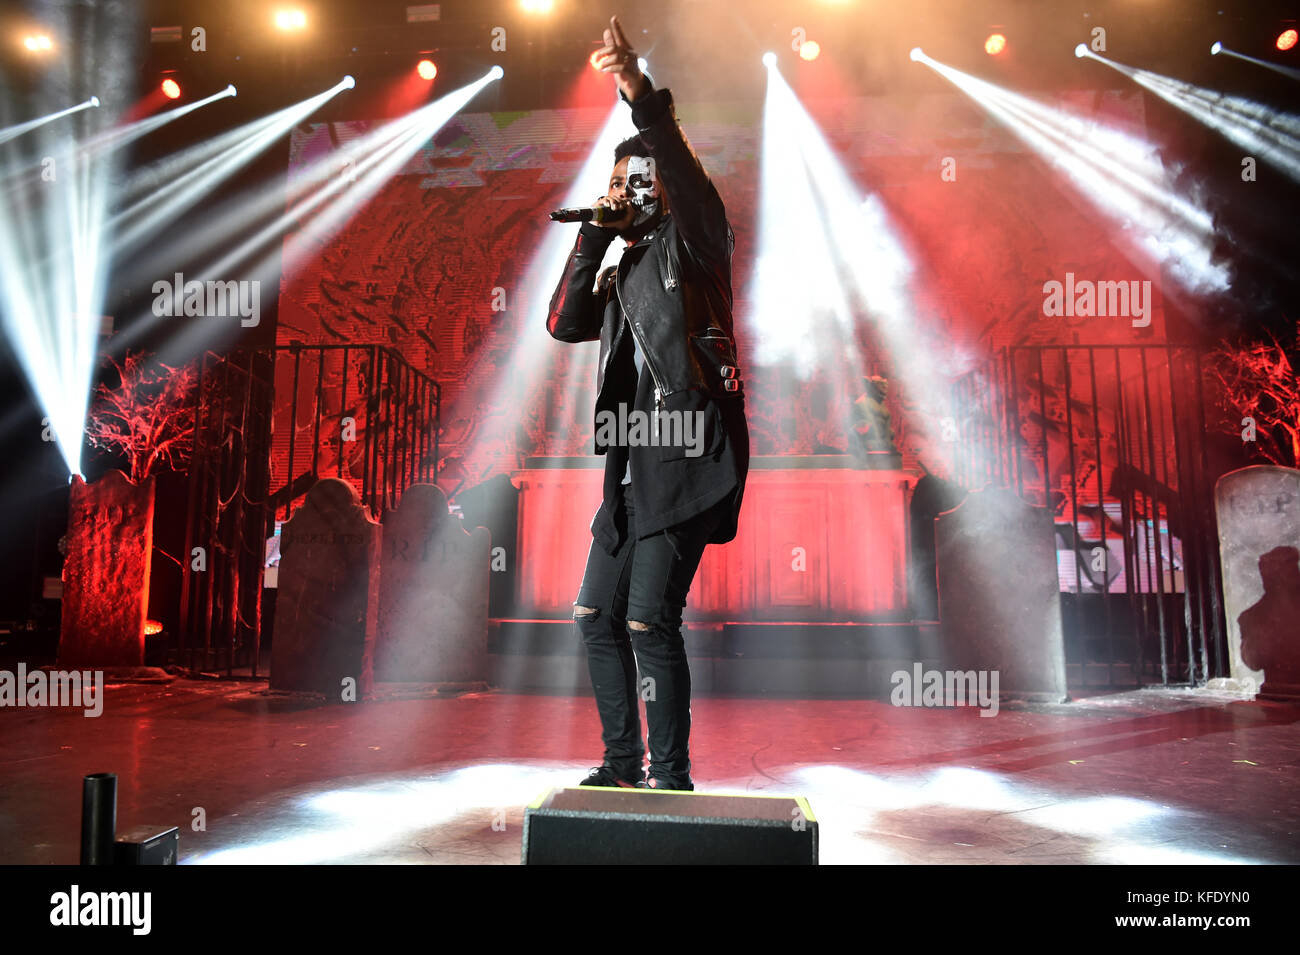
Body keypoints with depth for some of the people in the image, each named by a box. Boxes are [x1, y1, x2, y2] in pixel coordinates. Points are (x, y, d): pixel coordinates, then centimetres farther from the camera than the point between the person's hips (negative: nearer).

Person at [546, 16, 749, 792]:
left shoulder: (693, 243, 3)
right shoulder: (624, 271, 23)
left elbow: (686, 177, -17)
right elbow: (566, 323, 12)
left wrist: (642, 96, -27)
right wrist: (594, 238, 8)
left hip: (686, 461, -9)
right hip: (634, 467, 9)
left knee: (650, 621, -12)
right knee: (598, 618, 11)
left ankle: (672, 778, 3)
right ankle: (622, 765, 24)